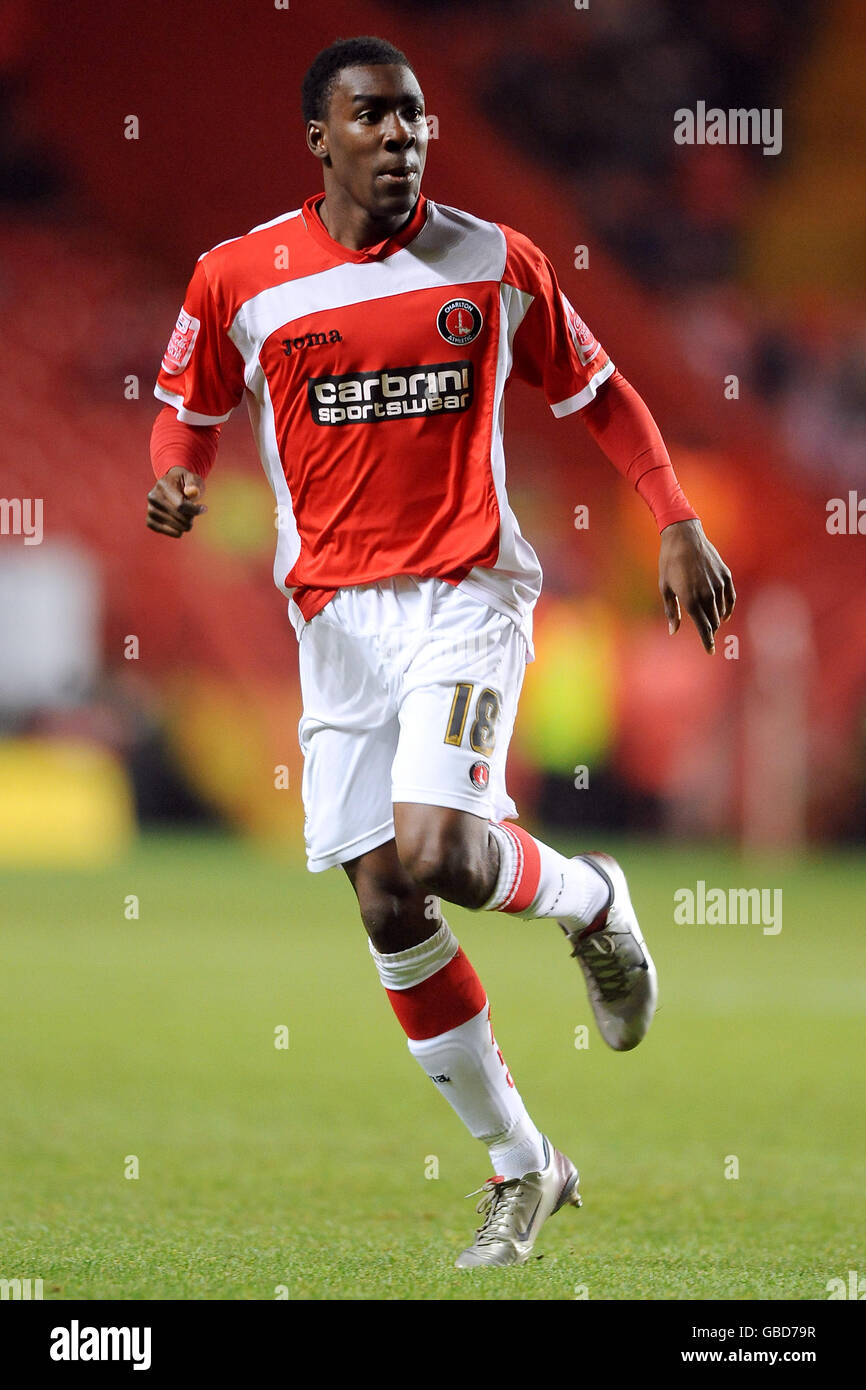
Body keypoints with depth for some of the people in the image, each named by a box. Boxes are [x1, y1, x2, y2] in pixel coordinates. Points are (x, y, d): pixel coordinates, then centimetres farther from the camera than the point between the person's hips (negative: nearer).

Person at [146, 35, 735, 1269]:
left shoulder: (496, 265, -1)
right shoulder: (241, 279, -1)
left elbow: (597, 392, 12)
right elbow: (190, 405, 13)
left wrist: (678, 525, 6)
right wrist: (176, 479, -9)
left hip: (467, 597, -2)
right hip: (336, 617, 2)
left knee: (436, 854, -25)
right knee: (389, 906, 1)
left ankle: (593, 900, 11)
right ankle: (521, 1167, 16)